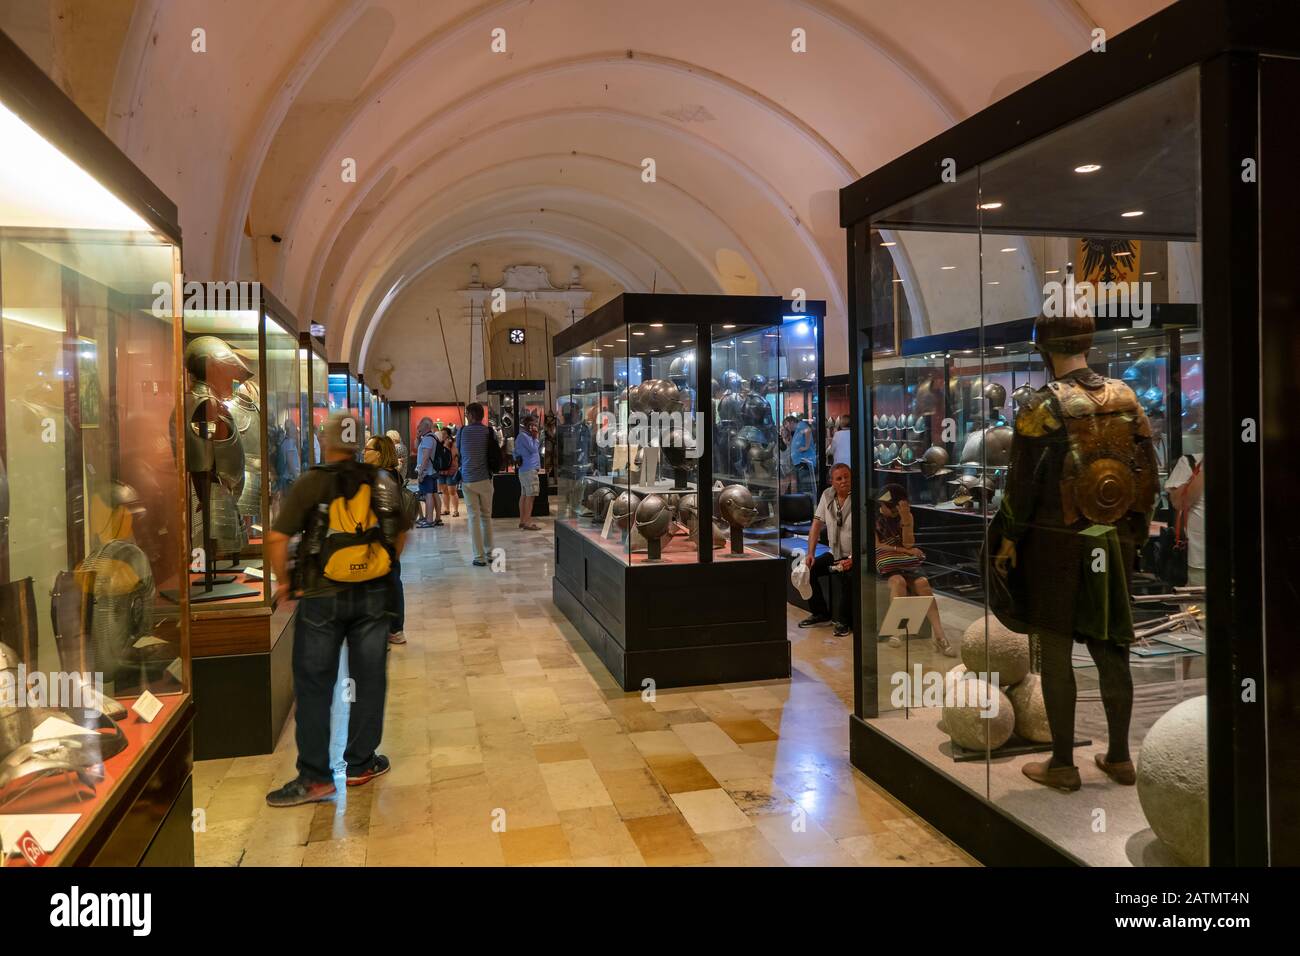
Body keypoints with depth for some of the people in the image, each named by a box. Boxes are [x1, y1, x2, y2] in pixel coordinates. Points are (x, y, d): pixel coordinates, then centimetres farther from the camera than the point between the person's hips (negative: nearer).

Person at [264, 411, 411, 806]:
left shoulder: (310, 484, -8)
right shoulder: (384, 484, 3)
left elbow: (276, 539, -13)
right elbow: (399, 536, 11)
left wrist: (283, 582, 1)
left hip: (321, 596, -3)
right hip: (373, 595, 3)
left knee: (314, 686, 7)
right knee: (369, 681, 12)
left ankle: (314, 777, 10)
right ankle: (361, 764, 21)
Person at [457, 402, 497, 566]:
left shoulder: (463, 431, -3)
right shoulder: (489, 432, -1)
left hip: (468, 480, -2)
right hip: (485, 479, 2)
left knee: (474, 517, 1)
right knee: (487, 516, 15)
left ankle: (479, 557, -2)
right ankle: (489, 551, 23)